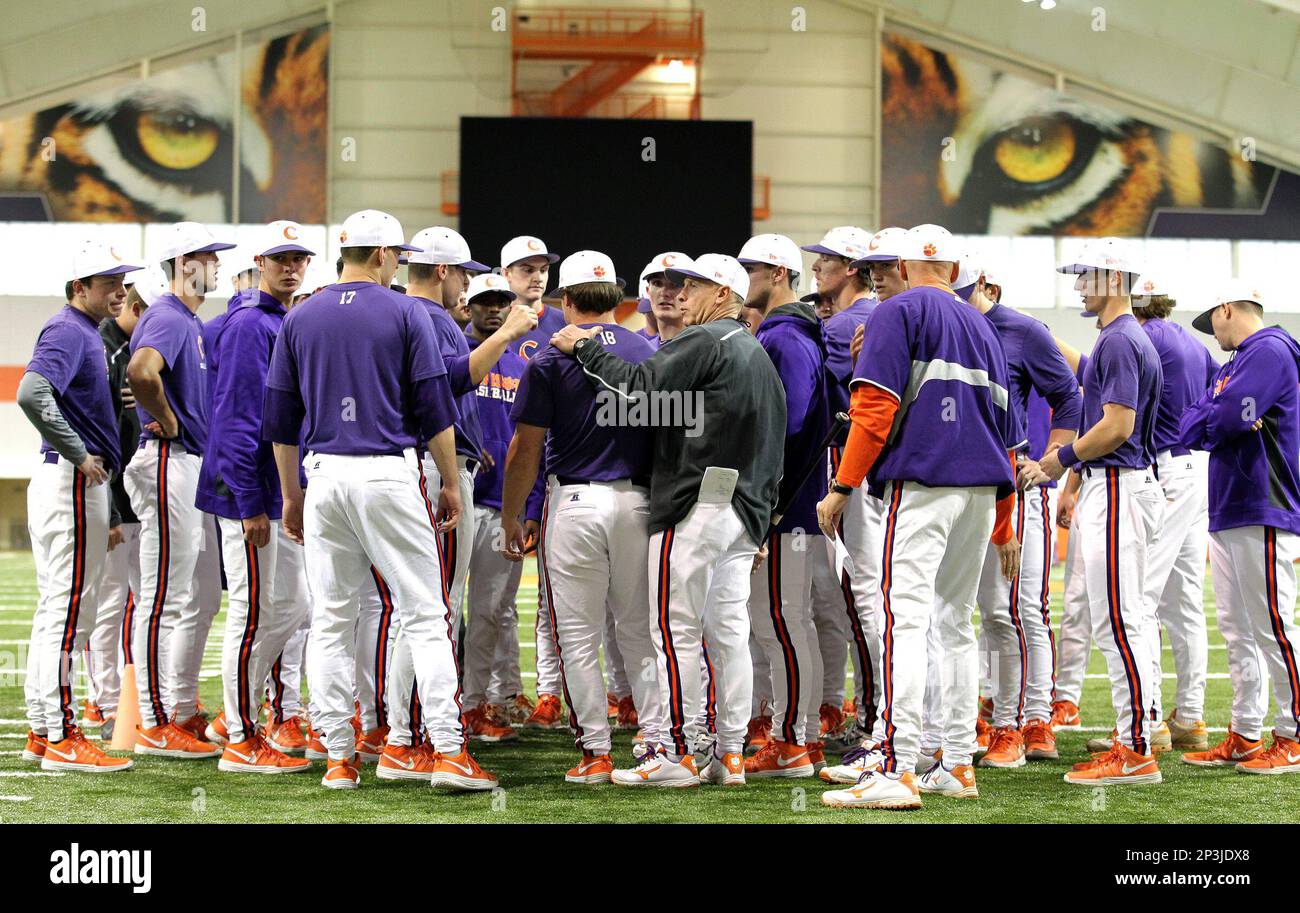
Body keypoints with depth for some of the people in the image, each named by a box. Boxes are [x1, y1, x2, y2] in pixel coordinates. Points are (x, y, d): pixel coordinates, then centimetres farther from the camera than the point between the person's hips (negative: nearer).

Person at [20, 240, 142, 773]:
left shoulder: (88, 333, 18)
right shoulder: (68, 331, -13)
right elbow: (32, 394, -29)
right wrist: (80, 454, -23)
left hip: (80, 479, 11)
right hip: (72, 483, -11)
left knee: (57, 608, 13)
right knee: (70, 607, -9)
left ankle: (42, 731, 18)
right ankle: (60, 738, -8)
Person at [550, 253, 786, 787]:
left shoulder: (704, 342, -8)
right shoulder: (760, 357, 21)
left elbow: (642, 386, -19)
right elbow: (774, 449, 21)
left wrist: (585, 348, -7)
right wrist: (759, 526, 22)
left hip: (695, 506, -9)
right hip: (744, 510, 9)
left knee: (676, 629, -6)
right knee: (728, 630, 9)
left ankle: (676, 752, -6)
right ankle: (731, 754, 10)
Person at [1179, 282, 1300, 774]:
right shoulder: (1233, 364, 21)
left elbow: (1228, 418, -21)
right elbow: (1190, 429, 11)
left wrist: (1208, 419, -1)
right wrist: (1224, 421, -8)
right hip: (1227, 515, 10)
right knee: (1237, 632, 10)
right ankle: (1244, 737, 13)